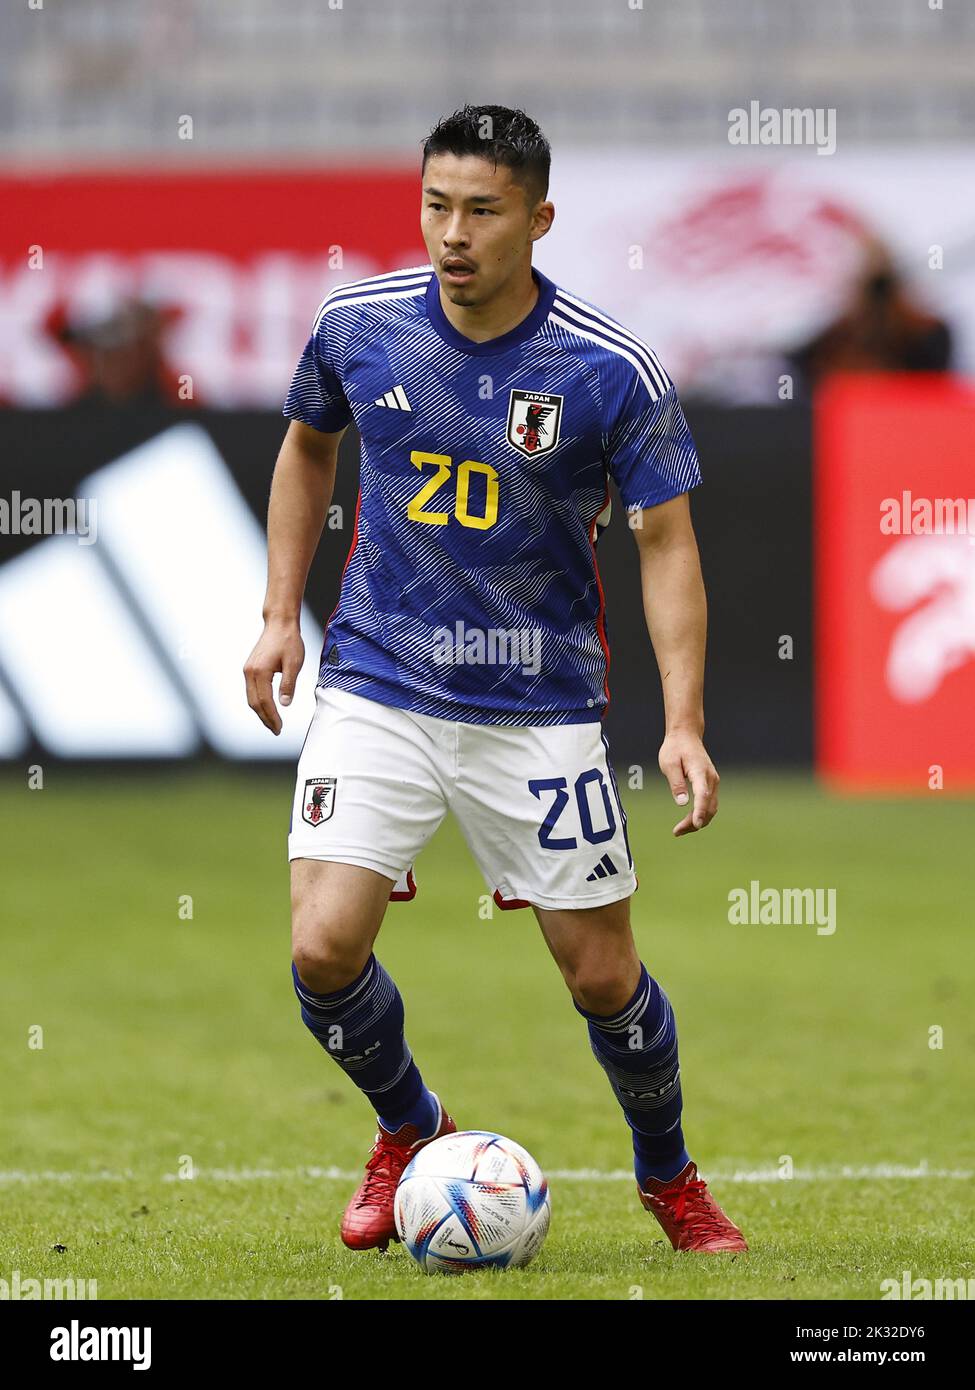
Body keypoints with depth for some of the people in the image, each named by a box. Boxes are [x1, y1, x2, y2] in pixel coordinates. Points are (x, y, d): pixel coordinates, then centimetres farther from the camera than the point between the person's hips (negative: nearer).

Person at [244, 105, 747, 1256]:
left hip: (538, 706, -1)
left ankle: (671, 1181, 31)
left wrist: (683, 722, -17)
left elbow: (665, 539, -8)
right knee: (324, 947, -13)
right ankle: (409, 1134, 17)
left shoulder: (611, 371, -13)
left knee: (602, 975, 3)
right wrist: (280, 616, 10)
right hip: (379, 683, 1)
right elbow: (307, 446, 16)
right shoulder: (357, 326, -5)